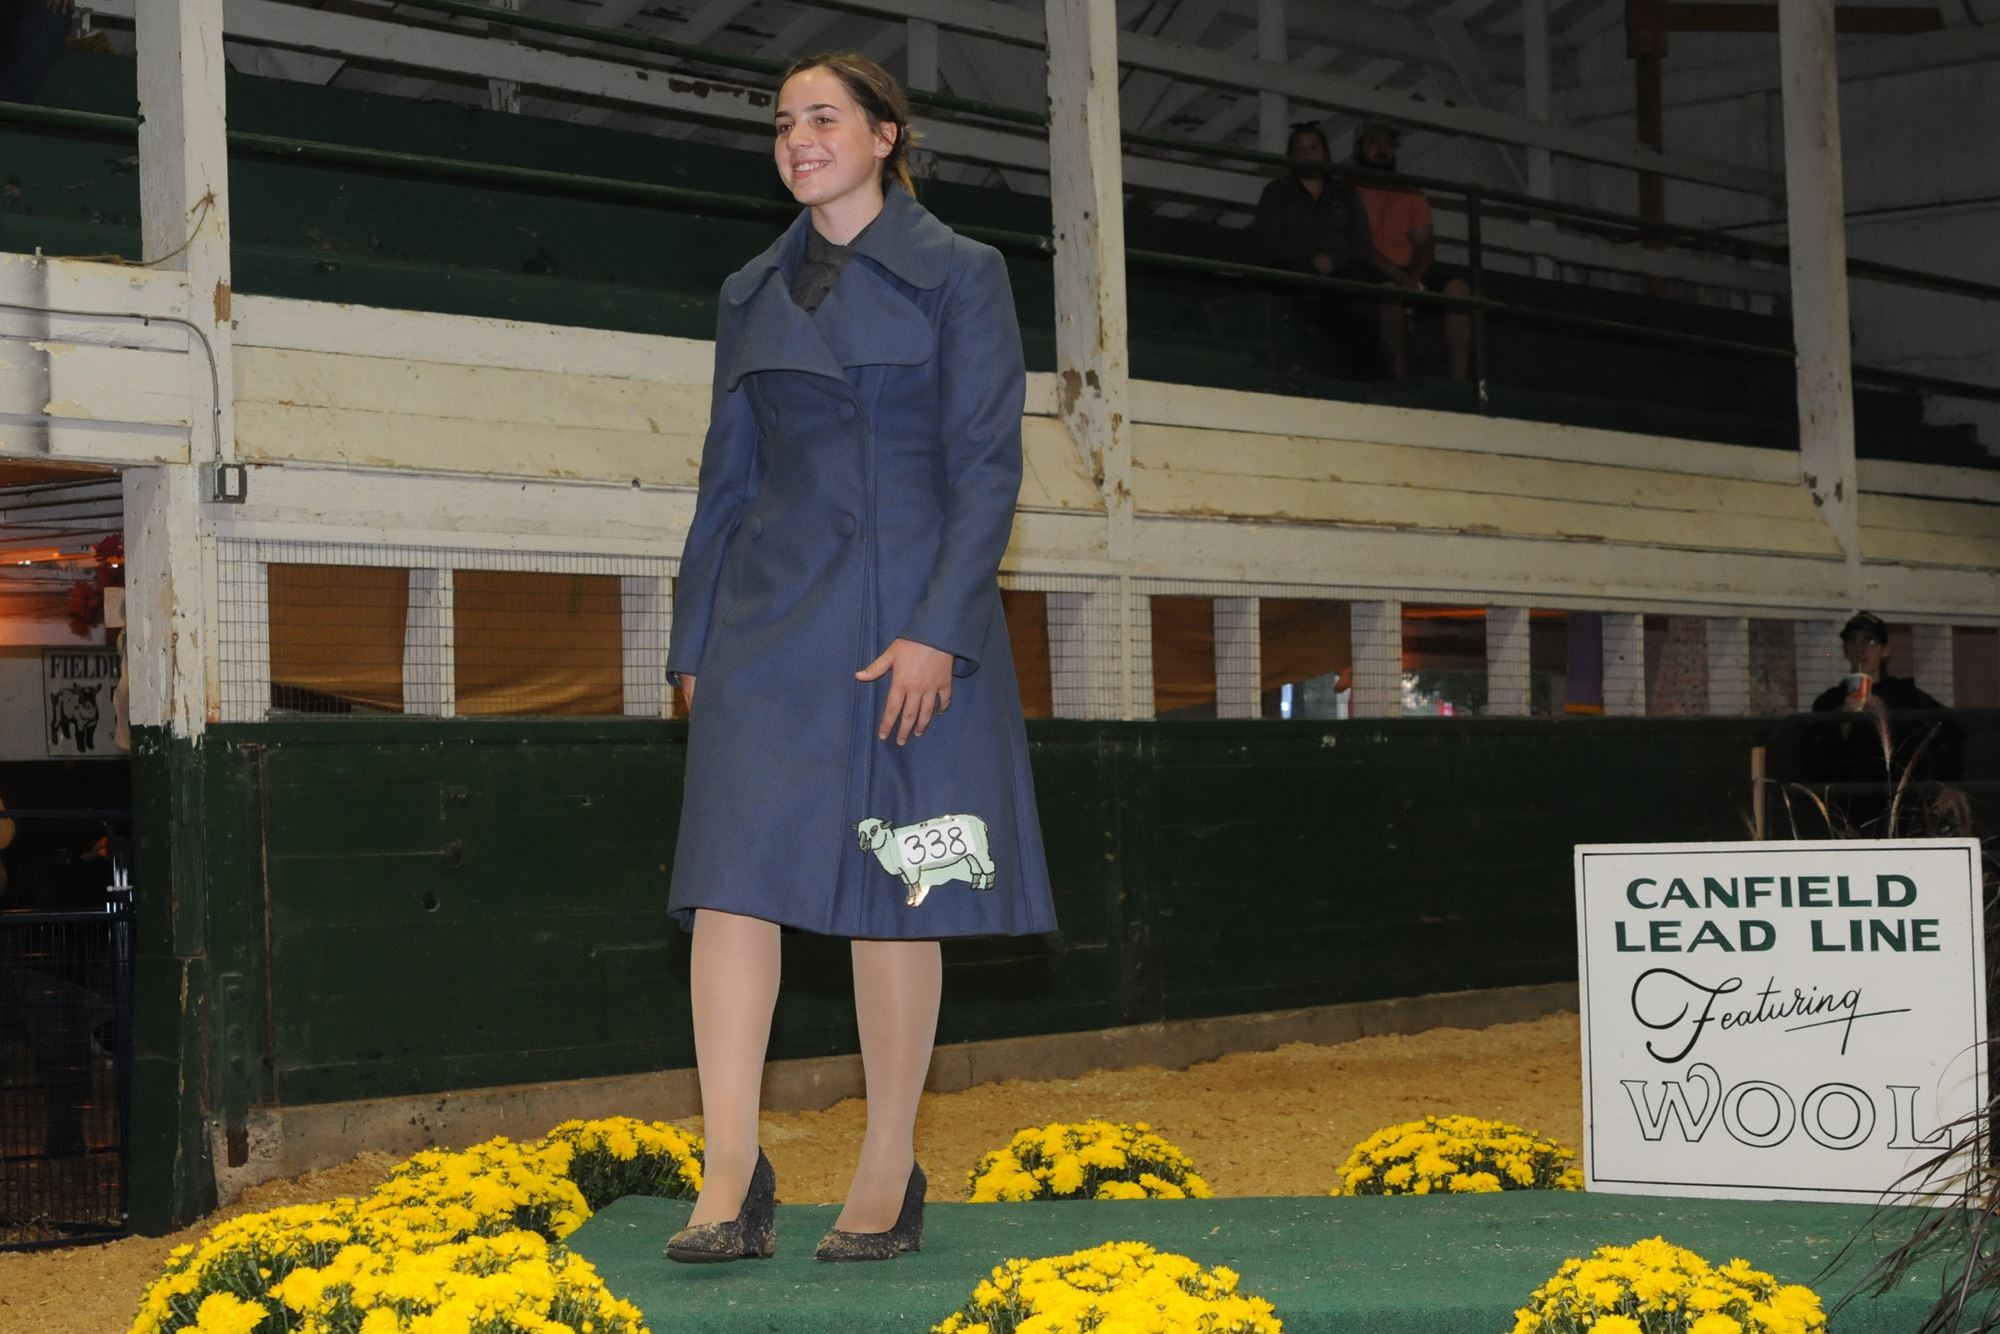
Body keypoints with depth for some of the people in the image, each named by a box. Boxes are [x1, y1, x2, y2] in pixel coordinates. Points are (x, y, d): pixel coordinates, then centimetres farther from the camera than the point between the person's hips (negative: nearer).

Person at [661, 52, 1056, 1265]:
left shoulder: (960, 276, 1)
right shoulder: (753, 295, 15)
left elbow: (988, 468, -5)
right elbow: (727, 477, 17)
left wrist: (938, 631, -15)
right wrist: (694, 642, 11)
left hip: (911, 618, -4)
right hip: (769, 619, 4)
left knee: (896, 894, 0)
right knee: (735, 874, -8)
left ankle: (890, 1180, 9)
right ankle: (734, 1181, -9)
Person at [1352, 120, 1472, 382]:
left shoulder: (1411, 194, 23)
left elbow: (1425, 245, 12)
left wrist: (1413, 279, -11)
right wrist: (1401, 278, -19)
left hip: (1411, 275, 5)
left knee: (1458, 288, -25)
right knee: (1391, 290, -39)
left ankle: (1457, 381, -35)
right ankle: (1401, 380, -37)